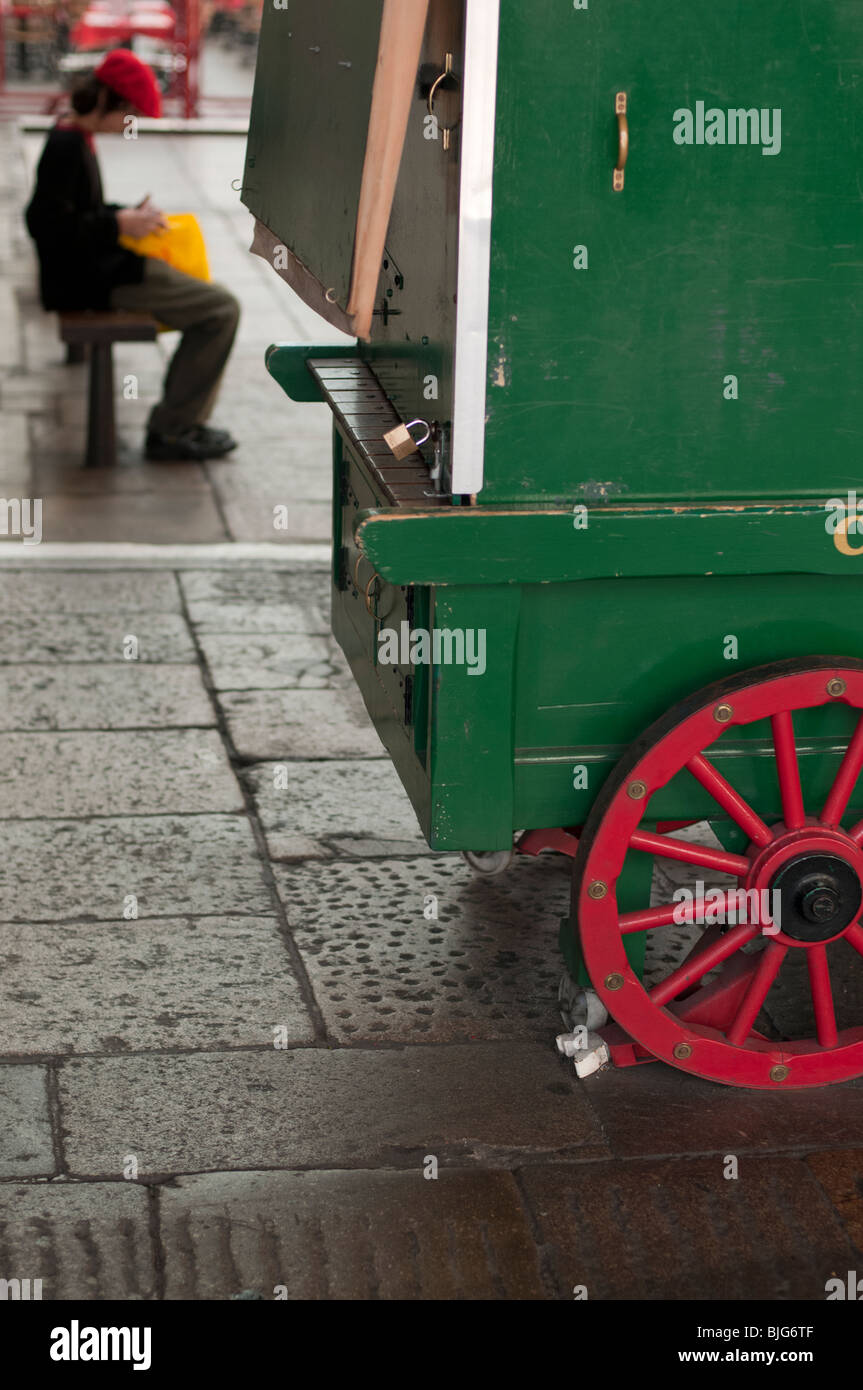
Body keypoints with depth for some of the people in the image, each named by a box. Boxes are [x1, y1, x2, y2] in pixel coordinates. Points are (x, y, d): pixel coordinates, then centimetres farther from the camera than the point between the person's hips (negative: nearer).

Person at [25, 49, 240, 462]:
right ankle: (169, 431, -8)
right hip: (86, 280, -11)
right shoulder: (67, 144, -18)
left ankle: (183, 419, 15)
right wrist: (119, 223, -18)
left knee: (214, 301, 18)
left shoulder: (75, 137, 13)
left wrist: (129, 214, 8)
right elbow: (45, 223, -24)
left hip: (96, 269, 11)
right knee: (222, 310, -13)